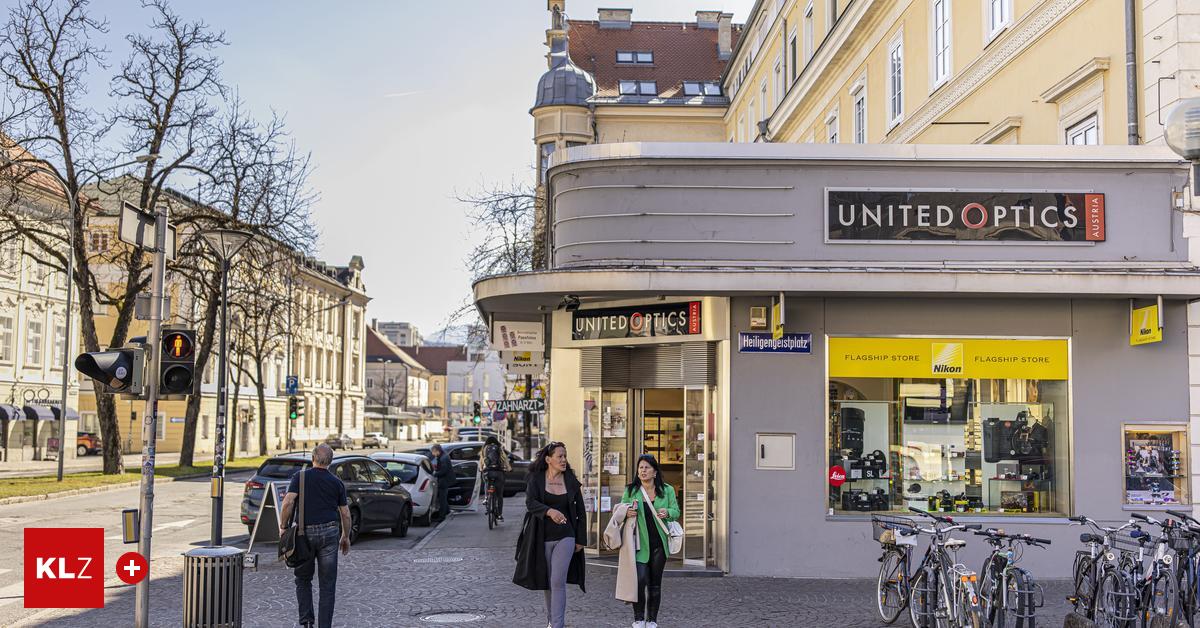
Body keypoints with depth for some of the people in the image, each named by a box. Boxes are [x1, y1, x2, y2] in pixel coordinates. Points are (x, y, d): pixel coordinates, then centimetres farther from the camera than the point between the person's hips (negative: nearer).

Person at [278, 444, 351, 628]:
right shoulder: (337, 483, 5)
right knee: (327, 585, 5)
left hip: (305, 533, 0)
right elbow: (345, 513, 8)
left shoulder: (300, 477, 0)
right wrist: (346, 537, 19)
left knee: (303, 580, 17)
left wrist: (283, 526, -2)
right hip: (329, 532, 0)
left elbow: (288, 502, -13)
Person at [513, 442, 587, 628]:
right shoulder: (536, 479, -2)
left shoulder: (571, 481, 1)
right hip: (542, 537, 1)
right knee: (547, 582, 13)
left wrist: (581, 540, 5)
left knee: (558, 582, -11)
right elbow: (530, 502, -18)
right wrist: (549, 511, -35)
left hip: (565, 537, -1)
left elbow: (580, 512, 7)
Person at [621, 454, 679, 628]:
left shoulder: (667, 490, 4)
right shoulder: (630, 490, 3)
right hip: (640, 542, -1)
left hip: (659, 543, 1)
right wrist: (627, 513, -14)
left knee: (655, 583, 8)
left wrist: (667, 513, -18)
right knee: (640, 579, -14)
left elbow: (676, 511, 4)